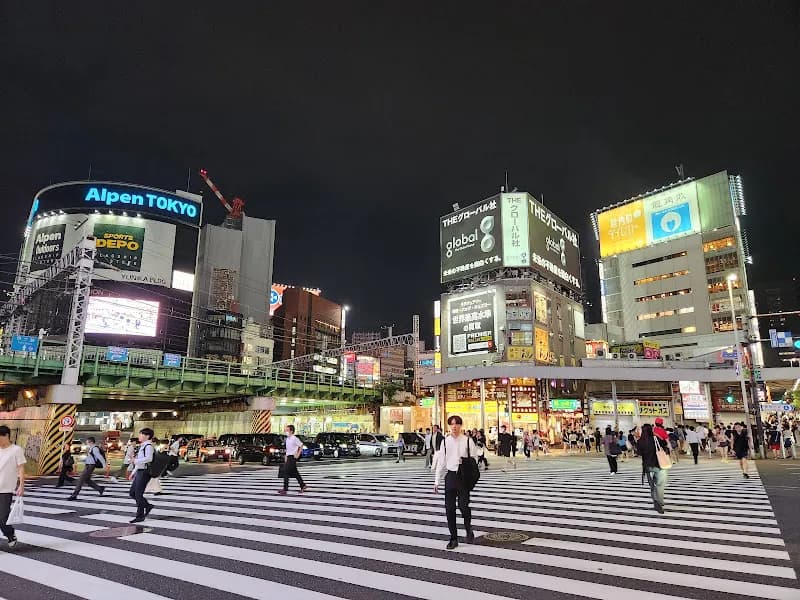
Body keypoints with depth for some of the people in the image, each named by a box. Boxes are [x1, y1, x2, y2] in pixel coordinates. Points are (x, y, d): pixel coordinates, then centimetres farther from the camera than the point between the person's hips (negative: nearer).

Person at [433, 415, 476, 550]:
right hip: (450, 475, 3)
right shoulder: (446, 441, 4)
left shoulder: (467, 440, -3)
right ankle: (453, 538, 18)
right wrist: (437, 481, 6)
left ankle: (469, 531, 26)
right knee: (449, 508, 4)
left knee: (464, 506, -4)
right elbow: (441, 462, 8)